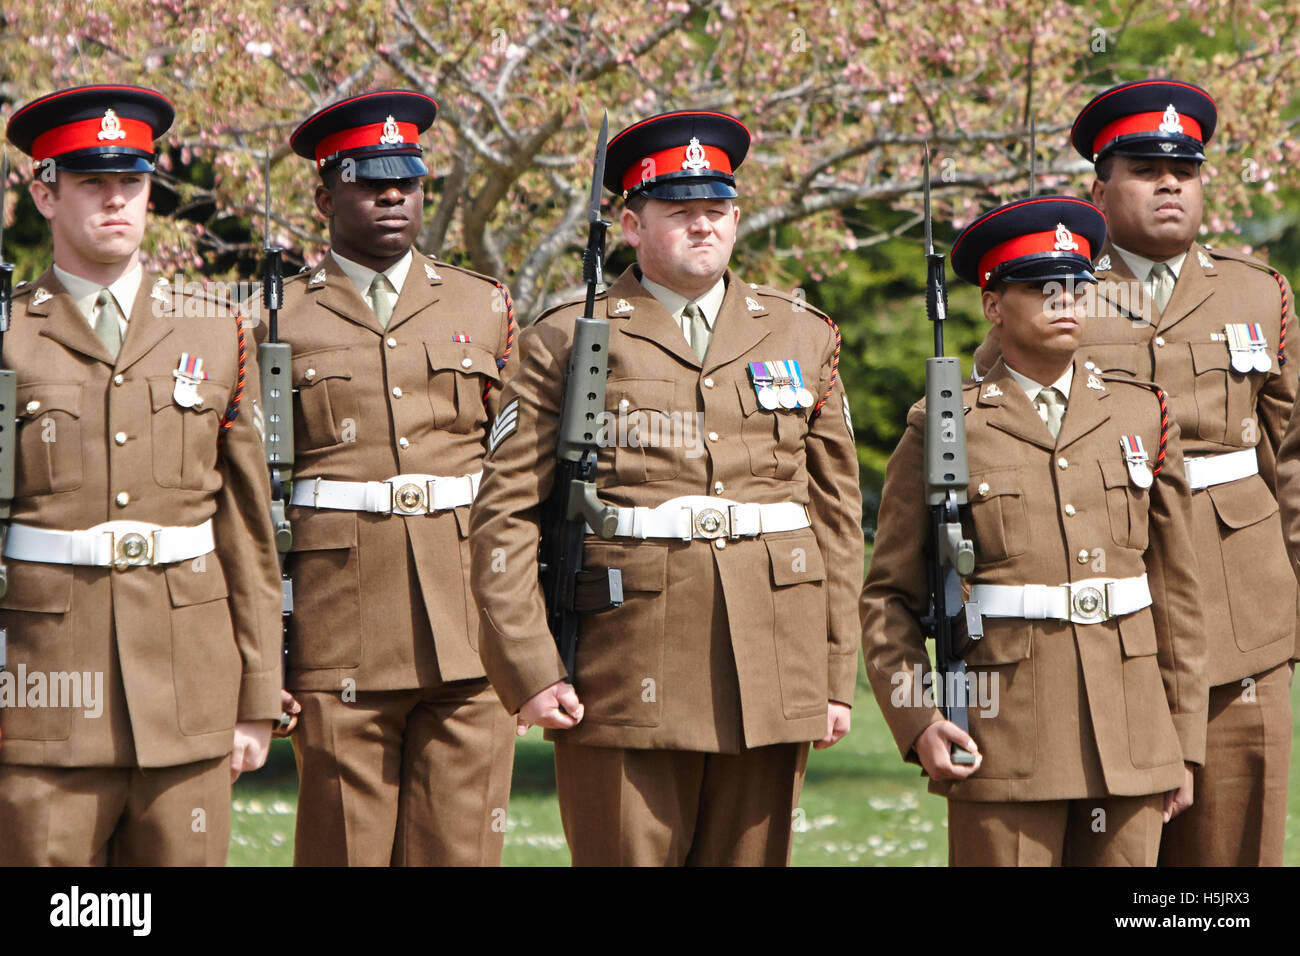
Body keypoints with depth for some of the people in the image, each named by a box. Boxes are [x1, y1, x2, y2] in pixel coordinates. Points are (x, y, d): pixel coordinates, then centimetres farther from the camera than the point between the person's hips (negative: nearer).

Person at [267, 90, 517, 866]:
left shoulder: (484, 307, 14)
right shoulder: (278, 321, 6)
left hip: (473, 630, 2)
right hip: (340, 641, -2)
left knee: (464, 848, 0)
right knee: (345, 848, -1)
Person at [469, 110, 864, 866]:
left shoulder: (802, 339, 14)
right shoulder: (570, 342, 4)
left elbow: (838, 515, 14)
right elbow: (506, 514, 0)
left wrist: (838, 675, 9)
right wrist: (530, 670, -8)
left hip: (772, 684, 3)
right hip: (624, 684, -3)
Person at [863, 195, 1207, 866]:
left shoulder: (1139, 415, 11)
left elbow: (1175, 585, 13)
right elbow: (889, 597, 5)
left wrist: (1184, 741, 10)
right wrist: (917, 723, -9)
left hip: (1128, 738, 3)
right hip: (1003, 749, -3)